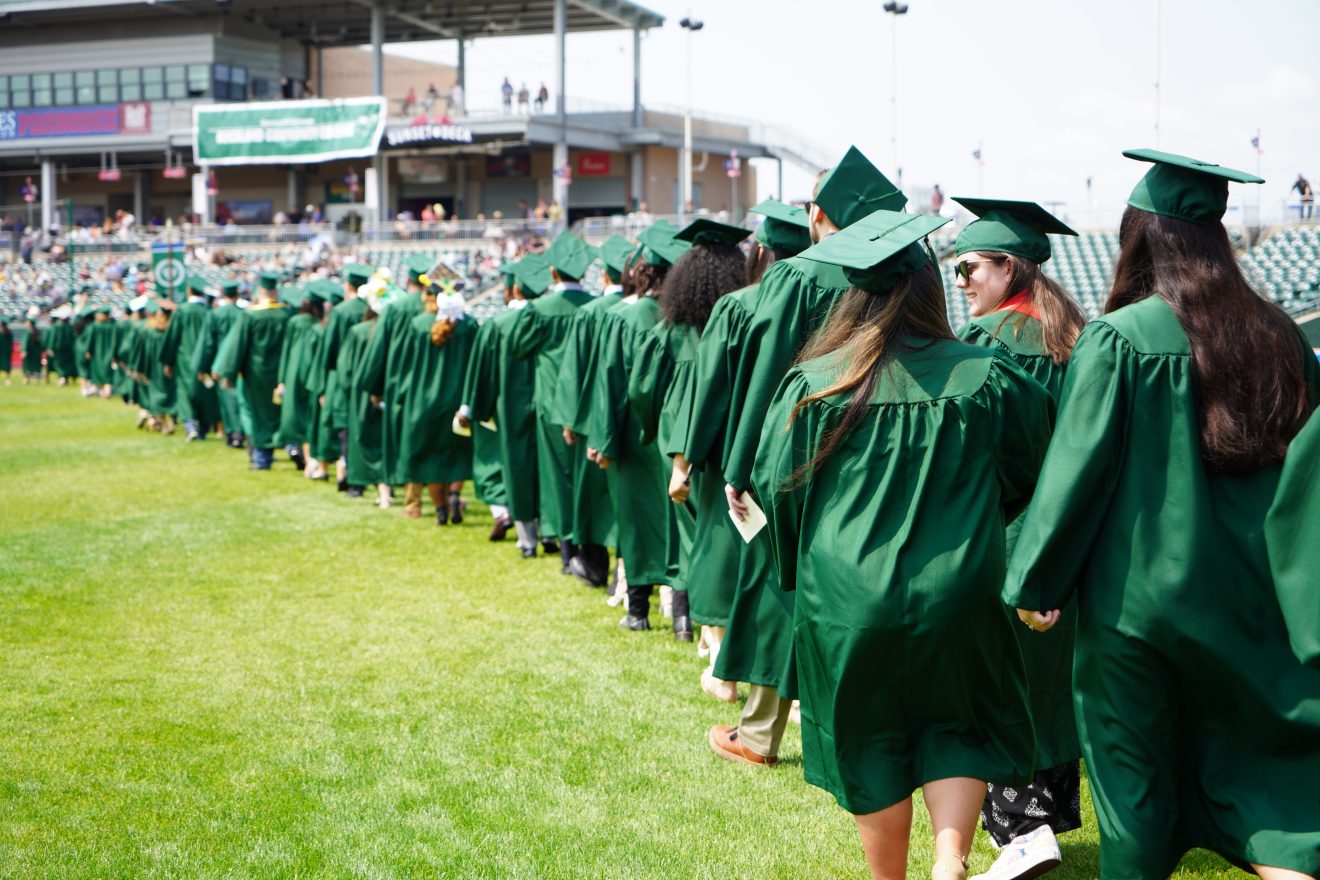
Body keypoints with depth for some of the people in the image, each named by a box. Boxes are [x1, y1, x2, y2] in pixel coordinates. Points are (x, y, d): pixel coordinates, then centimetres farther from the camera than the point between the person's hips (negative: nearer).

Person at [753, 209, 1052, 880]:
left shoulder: (813, 384, -10)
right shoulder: (985, 379, -7)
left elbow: (772, 486, -2)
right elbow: (1034, 471, 7)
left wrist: (803, 563, 17)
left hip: (845, 598, 0)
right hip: (954, 596, 0)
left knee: (871, 748, 15)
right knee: (958, 727, 17)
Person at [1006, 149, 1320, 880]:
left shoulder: (1118, 339, -15)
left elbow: (1077, 466, -14)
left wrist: (1035, 582, -5)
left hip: (1136, 592, -4)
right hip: (1245, 596, 4)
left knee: (1132, 766, 12)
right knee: (1248, 759, 14)